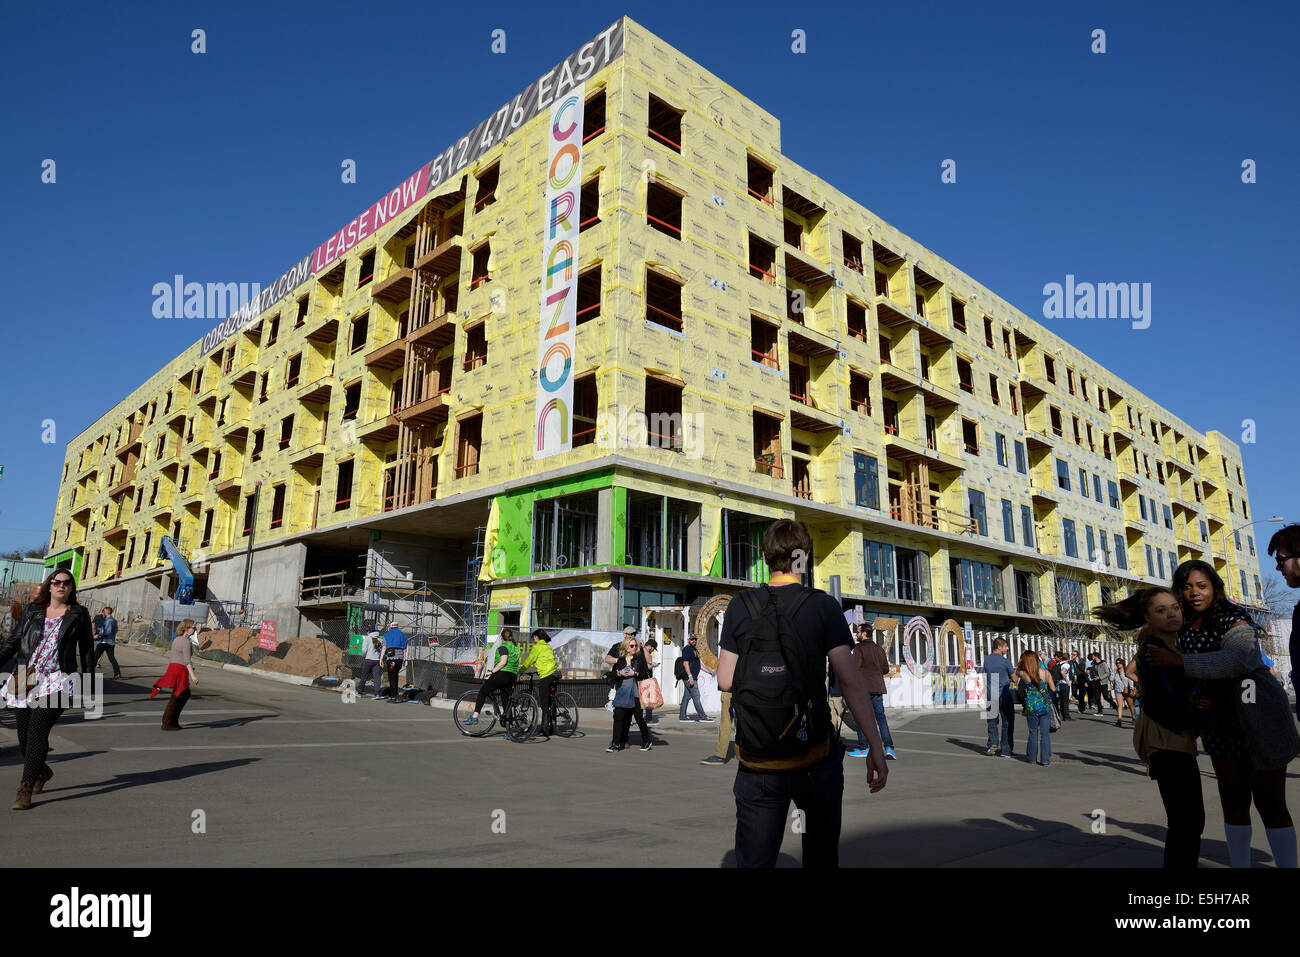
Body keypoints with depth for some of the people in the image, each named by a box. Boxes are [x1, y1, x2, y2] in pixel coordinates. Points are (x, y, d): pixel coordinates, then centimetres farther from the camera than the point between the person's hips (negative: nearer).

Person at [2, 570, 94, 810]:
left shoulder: (79, 614, 6)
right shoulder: (32, 609, 10)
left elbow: (85, 650, 11)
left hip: (56, 681, -3)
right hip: (24, 680, 3)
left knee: (37, 733, -13)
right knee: (24, 738, 6)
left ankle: (25, 790, -4)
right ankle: (42, 771, 34)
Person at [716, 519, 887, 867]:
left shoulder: (740, 606, -1)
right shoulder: (824, 606, -6)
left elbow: (725, 680, 0)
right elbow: (850, 679, -11)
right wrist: (876, 746, -7)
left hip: (756, 766, 1)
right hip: (814, 758, -1)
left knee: (754, 859, 9)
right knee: (822, 855, 21)